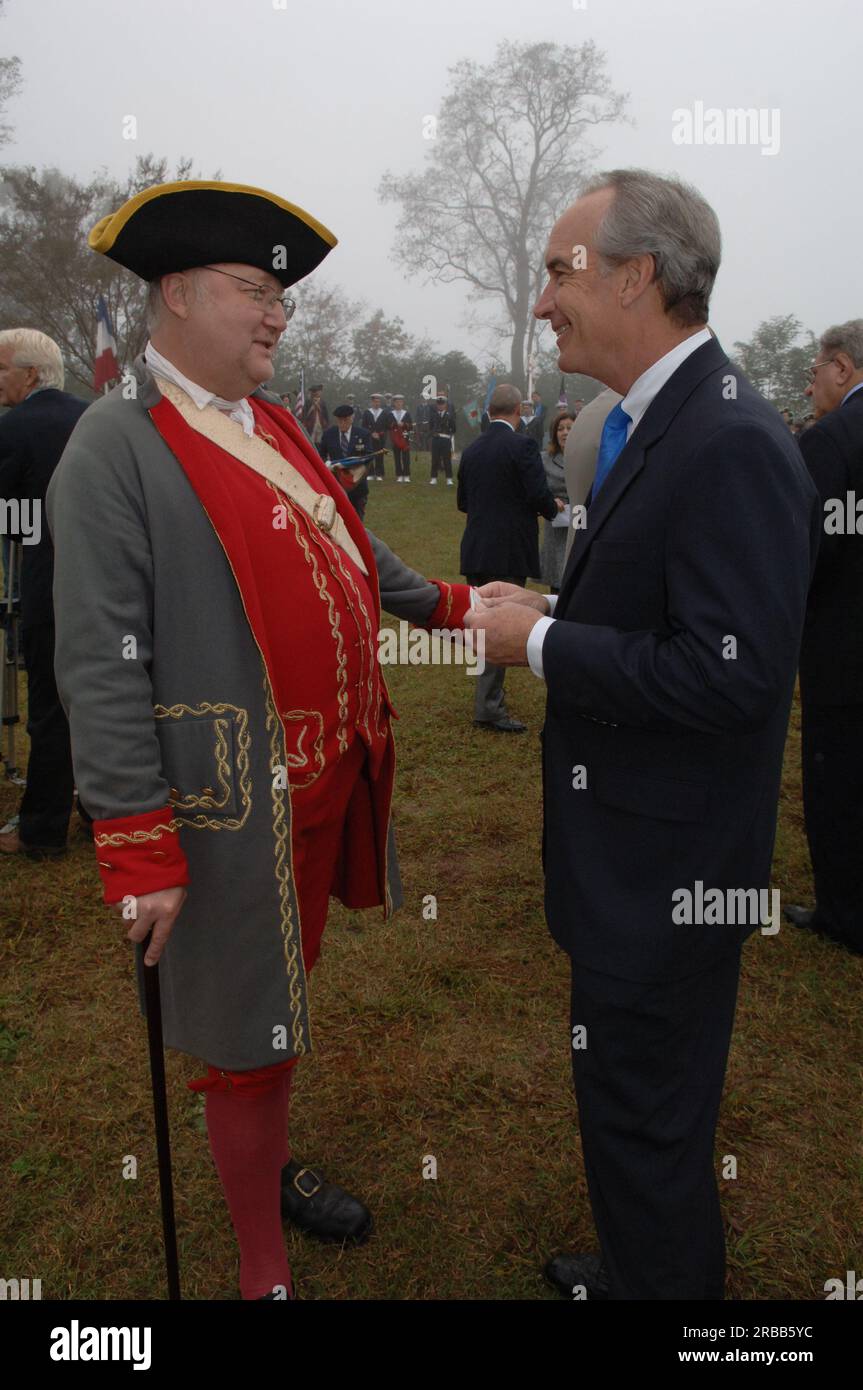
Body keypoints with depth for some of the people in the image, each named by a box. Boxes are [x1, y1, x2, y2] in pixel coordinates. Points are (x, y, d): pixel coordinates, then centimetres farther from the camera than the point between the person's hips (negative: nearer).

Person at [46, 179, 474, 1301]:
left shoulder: (272, 428, 12)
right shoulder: (117, 444, -14)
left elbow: (348, 550, 25)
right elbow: (101, 666, -19)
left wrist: (445, 602, 15)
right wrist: (140, 848, -20)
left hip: (331, 776, 8)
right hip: (238, 803, -8)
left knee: (284, 987, 25)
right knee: (248, 1031, 7)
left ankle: (270, 1165, 50)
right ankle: (263, 1269, 30)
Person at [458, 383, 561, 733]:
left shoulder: (472, 450, 8)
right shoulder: (522, 445, -11)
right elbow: (539, 496, -17)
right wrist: (554, 507, 5)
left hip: (475, 552, 7)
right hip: (509, 553, -7)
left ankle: (488, 699, 30)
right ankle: (489, 708, 1)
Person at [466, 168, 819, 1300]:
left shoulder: (730, 442, -22)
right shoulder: (661, 421, 9)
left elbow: (730, 674, -28)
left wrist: (539, 643, -20)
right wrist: (552, 613, 1)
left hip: (668, 864, -10)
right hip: (631, 841, 10)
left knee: (642, 1112, 9)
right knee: (629, 1092, 26)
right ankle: (638, 1270, 50)